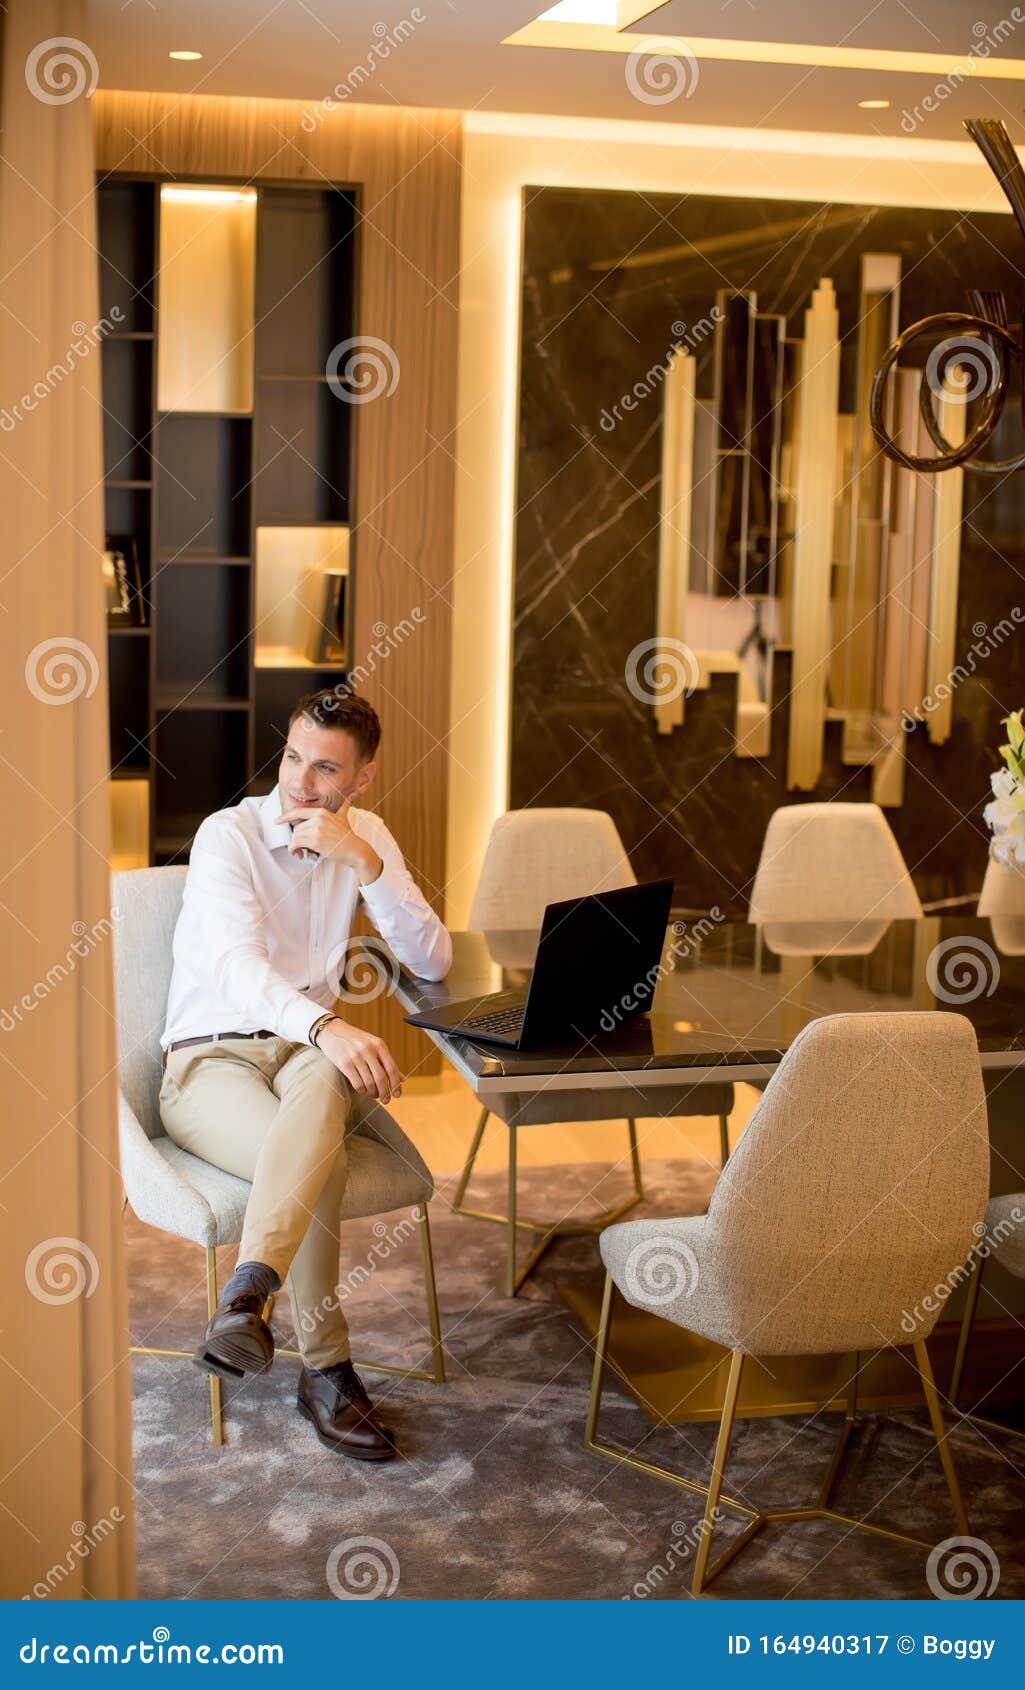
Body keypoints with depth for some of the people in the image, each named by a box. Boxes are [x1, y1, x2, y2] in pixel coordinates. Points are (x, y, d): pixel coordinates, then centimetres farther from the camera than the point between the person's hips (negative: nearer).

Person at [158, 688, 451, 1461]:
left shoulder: (365, 837, 7)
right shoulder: (229, 835, -9)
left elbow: (433, 962, -3)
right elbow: (237, 964, -26)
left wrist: (364, 862, -18)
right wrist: (327, 1026, -46)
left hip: (307, 1050, 3)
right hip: (208, 1057, -3)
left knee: (323, 1081, -39)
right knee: (323, 1159, -37)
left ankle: (247, 1293, -52)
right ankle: (326, 1369, -30)